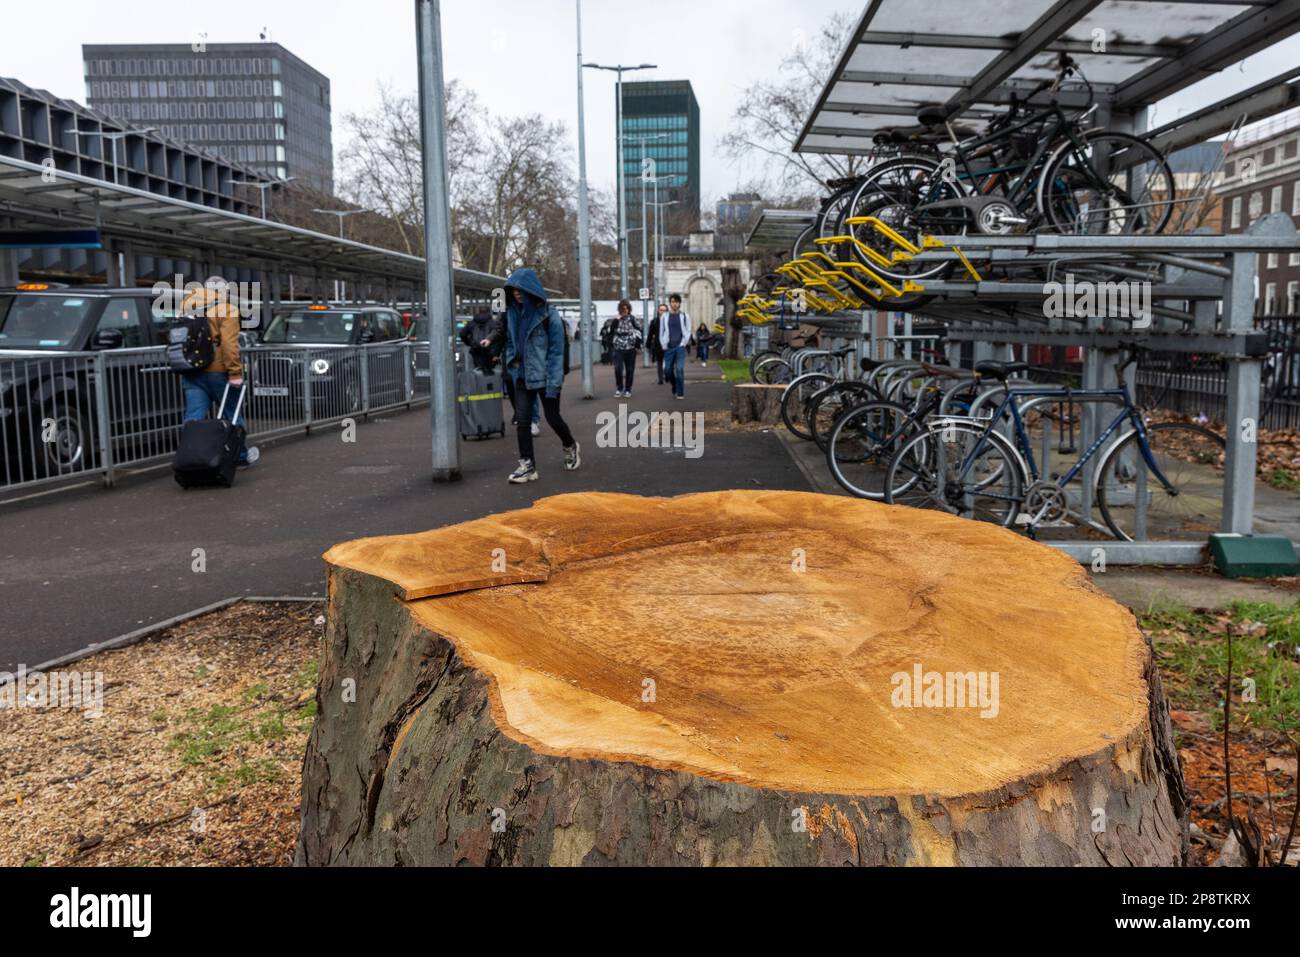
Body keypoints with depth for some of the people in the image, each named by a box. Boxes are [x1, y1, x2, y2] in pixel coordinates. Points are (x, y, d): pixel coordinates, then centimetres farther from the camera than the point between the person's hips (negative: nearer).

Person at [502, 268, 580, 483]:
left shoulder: (549, 314, -12)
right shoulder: (513, 313, 4)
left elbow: (556, 350, -14)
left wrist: (553, 383, -18)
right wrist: (511, 360, -1)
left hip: (545, 376, -5)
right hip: (522, 376, 5)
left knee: (552, 417, 7)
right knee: (522, 420, -3)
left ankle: (571, 446, 35)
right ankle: (527, 465, 2)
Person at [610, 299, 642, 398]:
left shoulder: (633, 320, 2)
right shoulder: (616, 320, 5)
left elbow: (639, 333, 4)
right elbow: (612, 331, -7)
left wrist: (638, 346, -1)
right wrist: (616, 321, -15)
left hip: (630, 349, 0)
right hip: (618, 348, 0)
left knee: (629, 370, 5)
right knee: (618, 369, -12)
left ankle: (628, 390, 16)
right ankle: (619, 388, 4)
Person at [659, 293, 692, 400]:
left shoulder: (684, 316, 4)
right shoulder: (664, 316, 8)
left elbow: (688, 332, 6)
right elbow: (661, 332, 11)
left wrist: (683, 344, -3)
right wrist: (664, 345, 2)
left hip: (680, 347, -2)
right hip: (668, 348, 2)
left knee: (680, 370, -10)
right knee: (668, 370, 2)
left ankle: (680, 393, -4)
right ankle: (674, 388, 25)